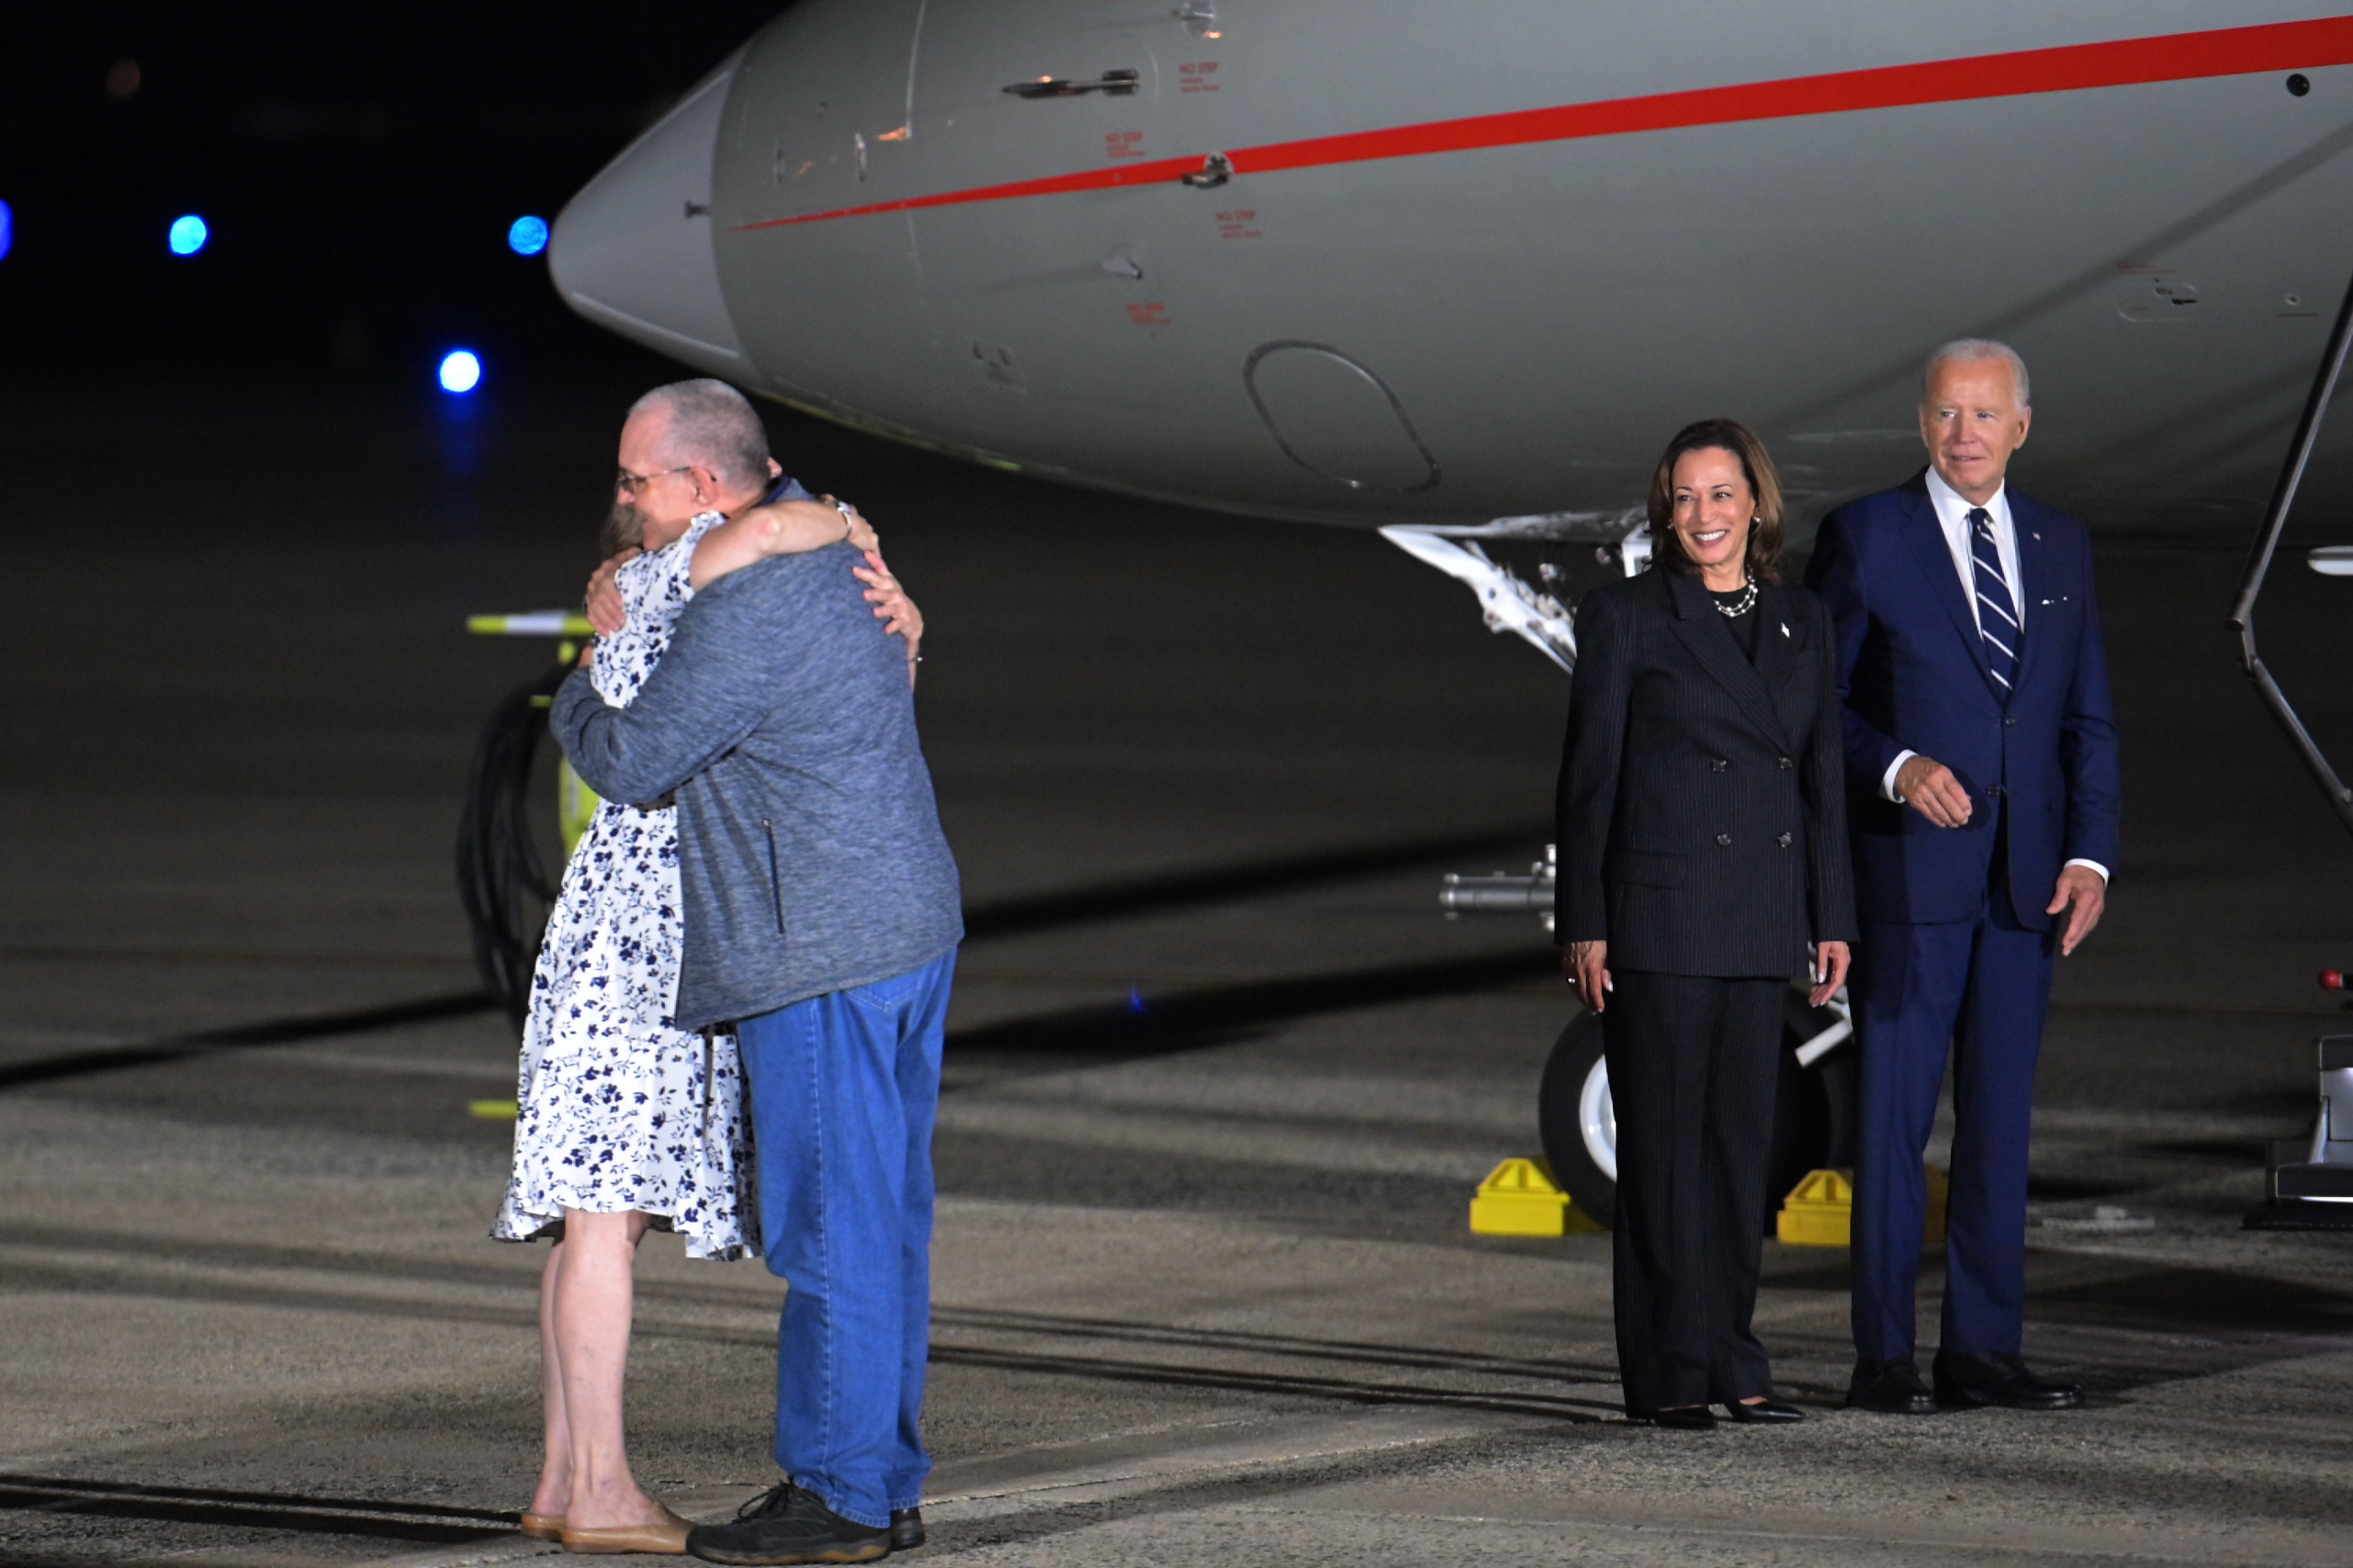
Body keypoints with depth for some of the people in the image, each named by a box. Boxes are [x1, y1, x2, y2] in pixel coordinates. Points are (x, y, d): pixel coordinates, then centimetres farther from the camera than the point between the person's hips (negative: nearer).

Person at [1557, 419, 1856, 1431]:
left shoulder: (1801, 622, 11)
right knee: (1664, 1144, -2)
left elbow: (1822, 777, 13)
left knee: (1744, 1138, 7)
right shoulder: (1626, 618, -2)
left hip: (1762, 922, 5)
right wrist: (1584, 927, -8)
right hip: (1660, 915, -5)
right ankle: (1671, 1374, 1)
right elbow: (1589, 778, -3)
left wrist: (1832, 918, 8)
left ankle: (1731, 1359, 13)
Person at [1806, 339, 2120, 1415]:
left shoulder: (2060, 547, 12)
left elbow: (2088, 716, 12)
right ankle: (1884, 1356, 1)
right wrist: (1897, 769, -18)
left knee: (2002, 1115, 6)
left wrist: (2089, 854, 1)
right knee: (1894, 1113, -3)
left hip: (2026, 877, 4)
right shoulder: (1864, 538, 0)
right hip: (1910, 875, -4)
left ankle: (1982, 1348, 11)